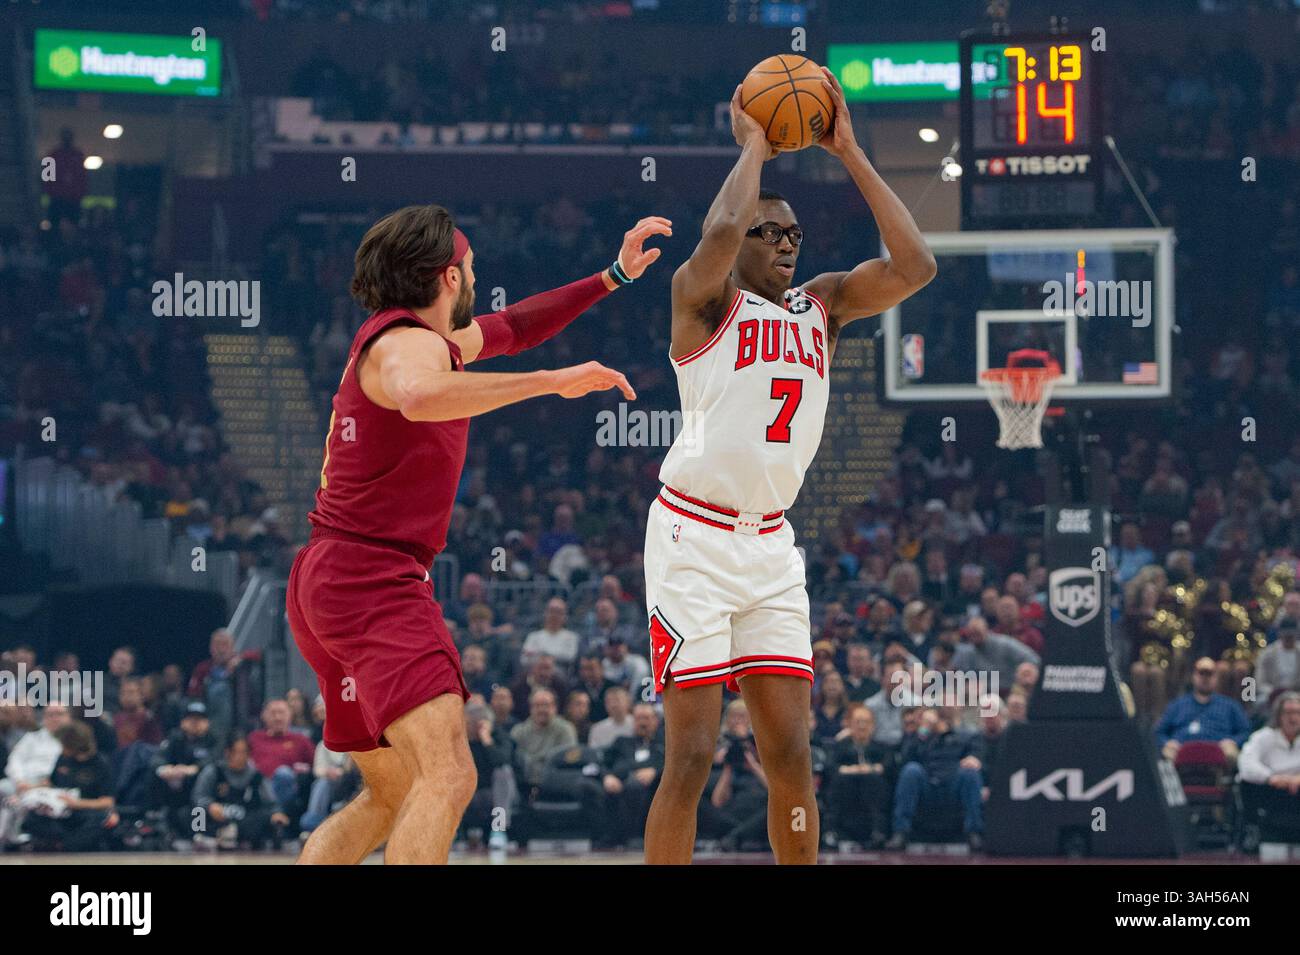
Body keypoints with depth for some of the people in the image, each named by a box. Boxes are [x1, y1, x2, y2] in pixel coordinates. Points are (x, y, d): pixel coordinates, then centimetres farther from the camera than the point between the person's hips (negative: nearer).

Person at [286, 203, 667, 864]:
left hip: (332, 584, 11)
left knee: (393, 796, 18)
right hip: (375, 580, -11)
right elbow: (418, 397, -38)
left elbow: (507, 329, 36)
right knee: (448, 776, -25)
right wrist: (550, 382, -35)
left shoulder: (414, 338, 19)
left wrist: (613, 277, 37)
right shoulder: (408, 344, -12)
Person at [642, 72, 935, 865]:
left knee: (791, 754, 4)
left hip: (770, 545, 6)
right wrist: (754, 146, -10)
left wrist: (848, 153, -2)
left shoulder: (822, 306, 11)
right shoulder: (704, 299, -5)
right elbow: (720, 232, -27)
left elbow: (914, 266, -3)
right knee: (692, 756, -8)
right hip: (695, 538, -6)